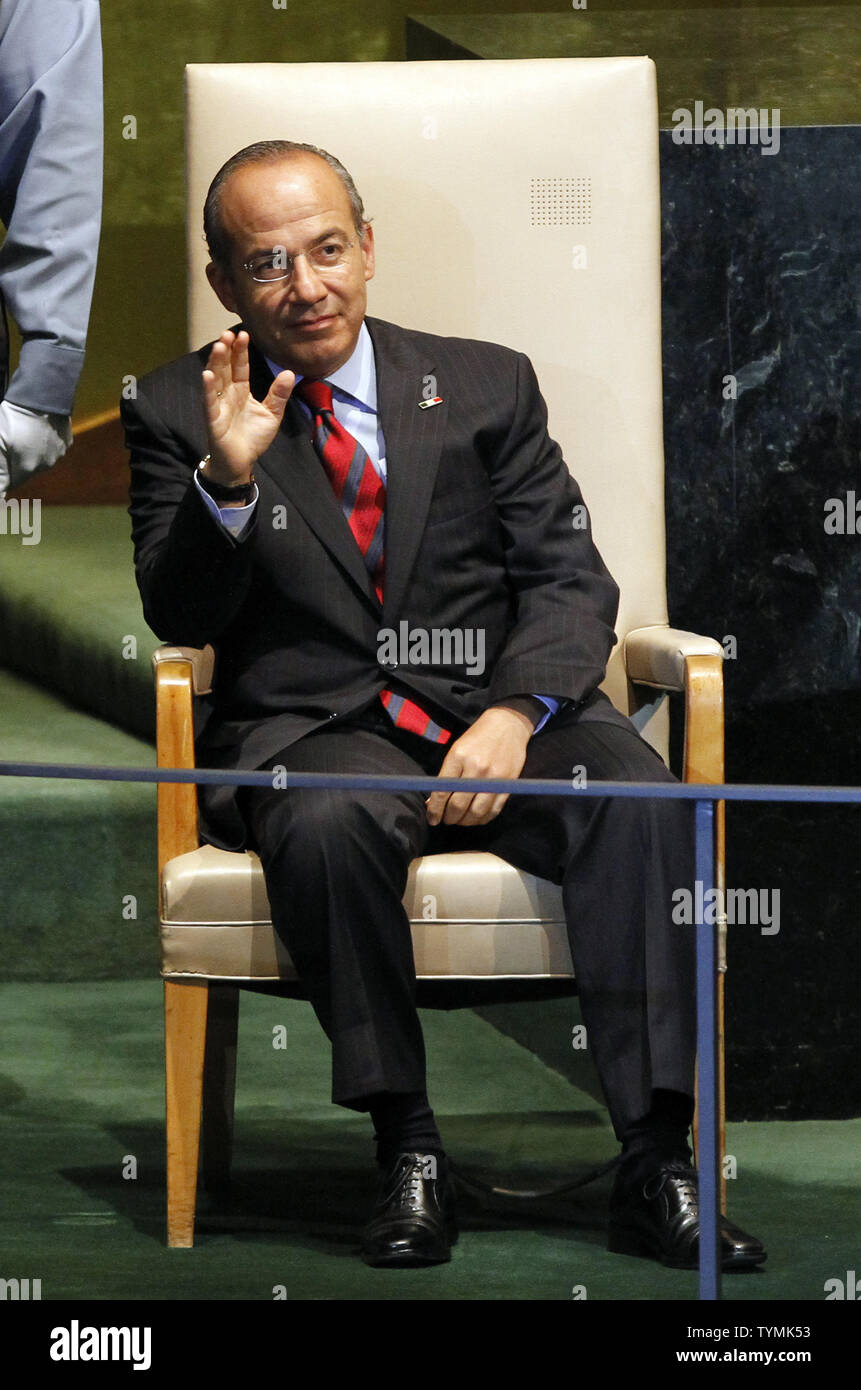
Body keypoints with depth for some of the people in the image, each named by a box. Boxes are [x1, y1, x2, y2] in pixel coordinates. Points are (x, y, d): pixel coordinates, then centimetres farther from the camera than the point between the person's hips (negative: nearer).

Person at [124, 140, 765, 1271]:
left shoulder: (487, 386, 13)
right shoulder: (179, 413, 9)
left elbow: (570, 581, 7)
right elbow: (177, 618, 0)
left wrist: (513, 714, -13)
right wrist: (227, 482, -19)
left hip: (498, 719, 2)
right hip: (311, 731, -1)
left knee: (639, 798, -29)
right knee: (330, 824, -37)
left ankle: (656, 1161, -30)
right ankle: (408, 1151, -24)